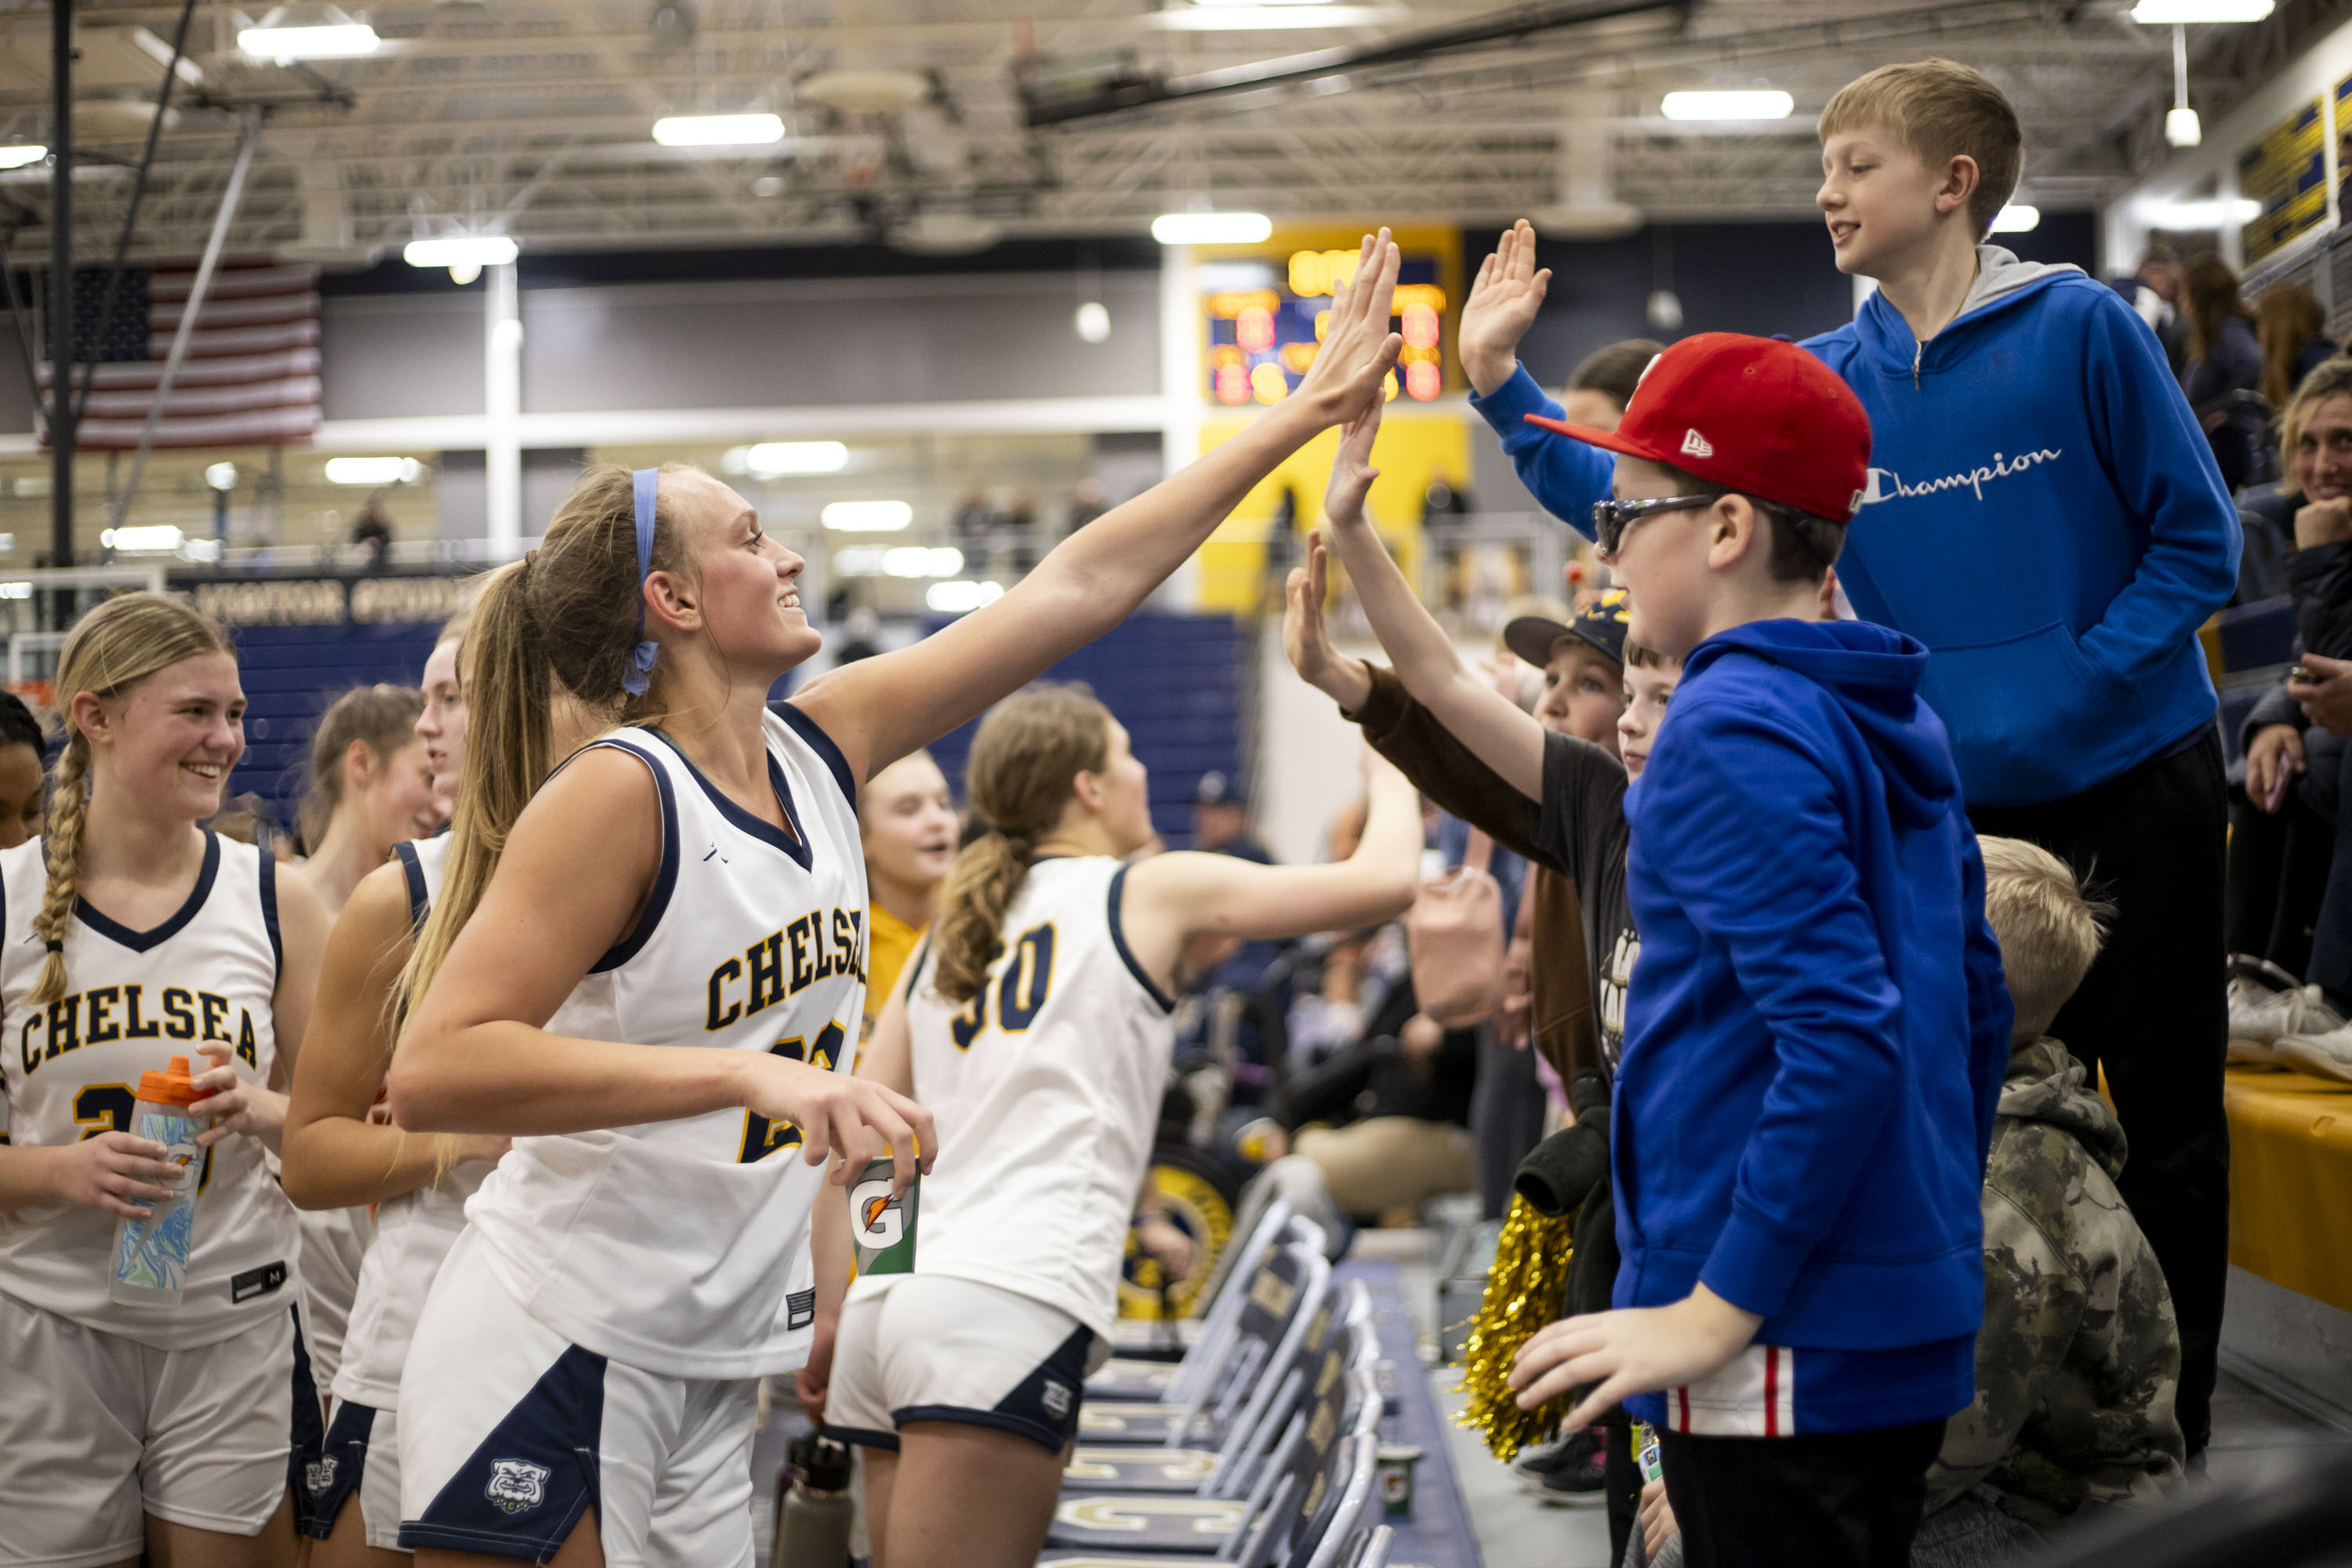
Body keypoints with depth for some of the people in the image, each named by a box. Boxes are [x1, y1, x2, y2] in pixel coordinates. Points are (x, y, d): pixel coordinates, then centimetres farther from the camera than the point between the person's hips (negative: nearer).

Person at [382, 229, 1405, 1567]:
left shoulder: (822, 749, 5)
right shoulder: (617, 799, -16)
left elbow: (1079, 589, 10)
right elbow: (432, 1073, -26)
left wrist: (1311, 408, 13)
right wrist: (752, 1073, -34)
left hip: (717, 1378, 7)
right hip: (557, 1362, -7)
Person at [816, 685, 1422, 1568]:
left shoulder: (952, 929, 23)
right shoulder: (1148, 892, 6)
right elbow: (1386, 881, 5)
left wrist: (825, 1322, 21)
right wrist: (1392, 771, 24)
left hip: (893, 1299, 7)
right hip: (1008, 1304, -7)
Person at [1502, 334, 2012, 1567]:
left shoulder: (1731, 733, -15)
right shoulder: (1896, 720, 12)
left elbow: (1843, 1038, -24)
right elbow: (1977, 1008, 18)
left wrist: (1716, 1312, -20)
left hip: (1785, 1348, -9)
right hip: (1913, 1325, 9)